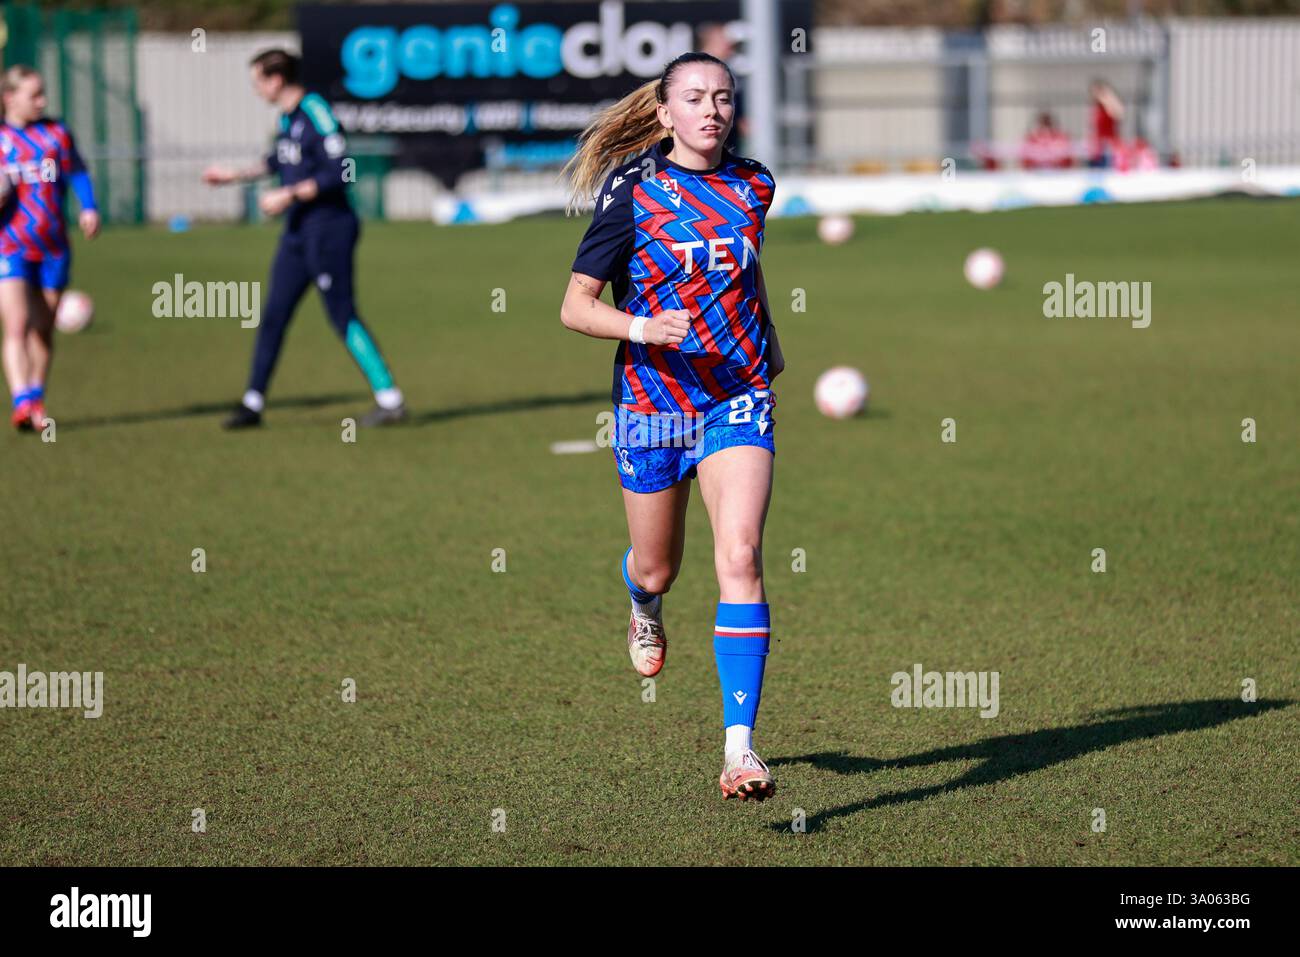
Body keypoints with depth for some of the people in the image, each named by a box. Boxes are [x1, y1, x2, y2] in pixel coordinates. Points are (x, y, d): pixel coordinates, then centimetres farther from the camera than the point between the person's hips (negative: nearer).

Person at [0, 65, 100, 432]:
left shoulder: (56, 135, 6)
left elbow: (77, 175, 10)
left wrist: (89, 209, -6)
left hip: (53, 248, 3)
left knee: (43, 329, 11)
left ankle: (35, 404, 24)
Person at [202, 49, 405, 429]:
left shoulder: (316, 115, -17)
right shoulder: (287, 116, 11)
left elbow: (339, 172, -24)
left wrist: (288, 196, -20)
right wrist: (235, 175, 33)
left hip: (327, 229, -9)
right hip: (298, 231, 9)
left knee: (343, 316, -9)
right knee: (273, 316, 10)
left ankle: (390, 401, -5)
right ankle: (252, 403, 18)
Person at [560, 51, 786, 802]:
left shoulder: (754, 186, 2)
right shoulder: (633, 195, -8)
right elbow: (575, 306, -7)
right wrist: (643, 328, -24)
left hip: (739, 397, 1)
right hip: (652, 401, -1)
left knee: (740, 557, -18)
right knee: (657, 570, 14)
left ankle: (740, 745, -21)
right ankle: (644, 607, 55)